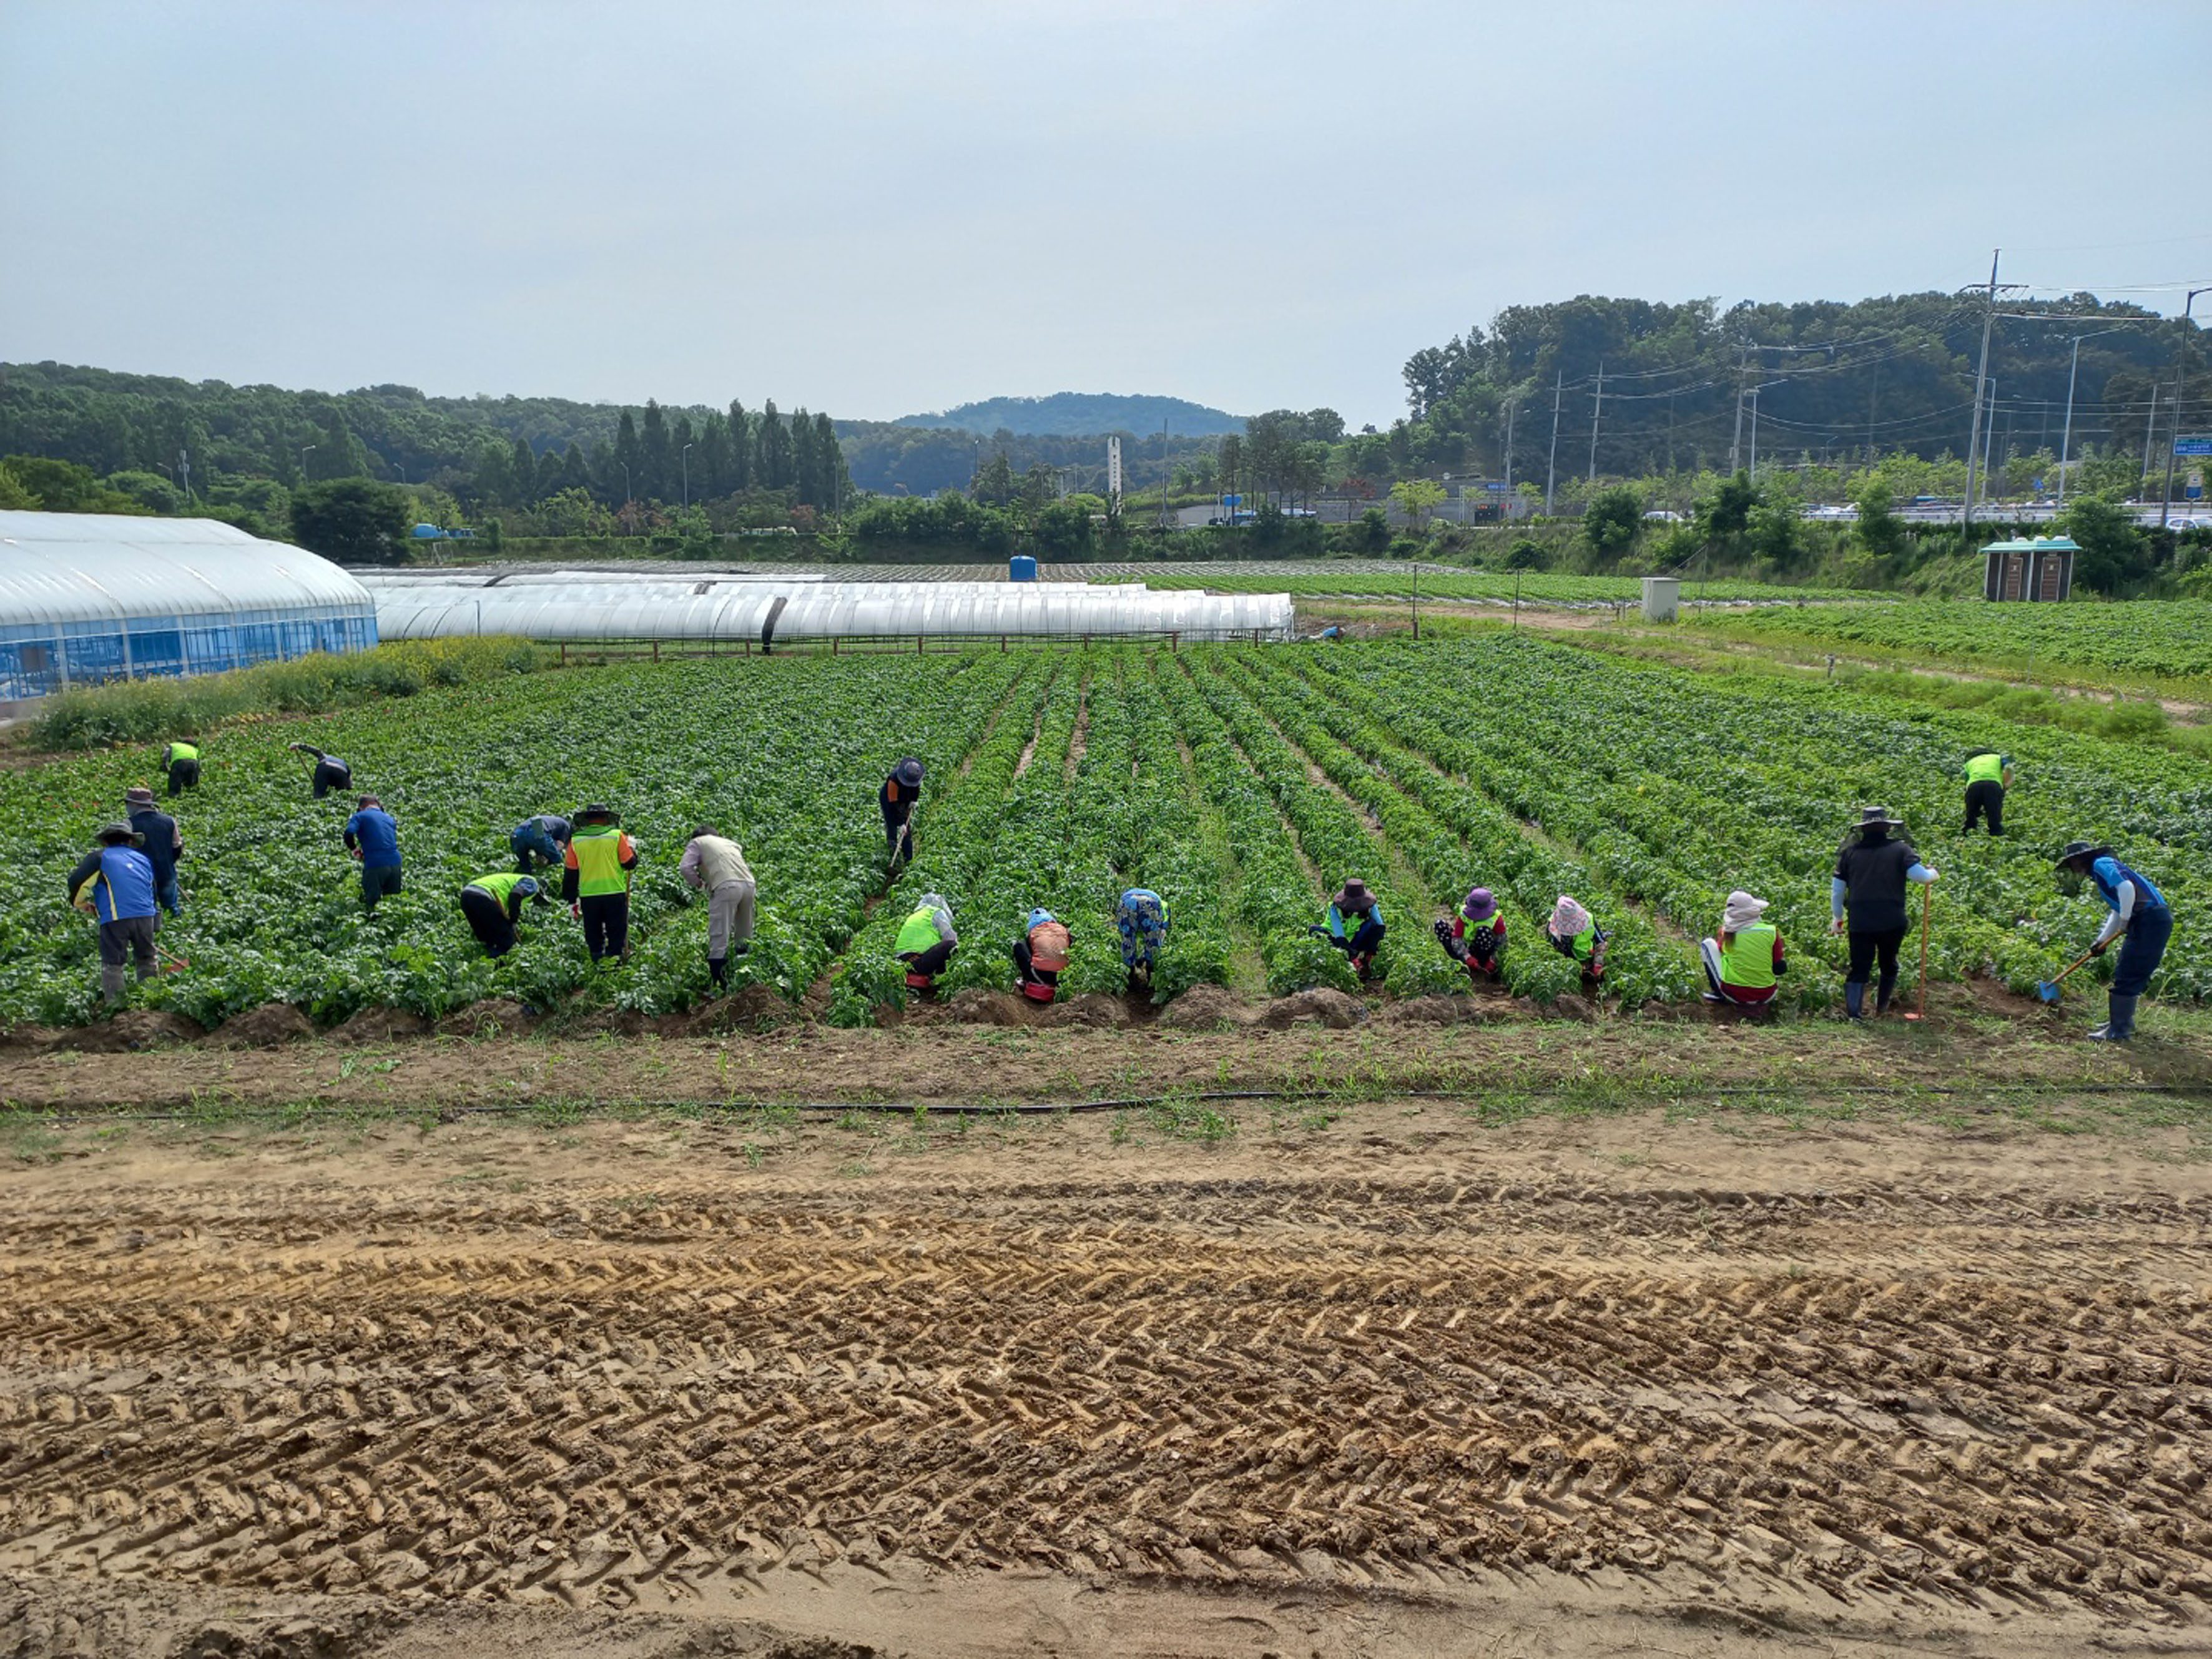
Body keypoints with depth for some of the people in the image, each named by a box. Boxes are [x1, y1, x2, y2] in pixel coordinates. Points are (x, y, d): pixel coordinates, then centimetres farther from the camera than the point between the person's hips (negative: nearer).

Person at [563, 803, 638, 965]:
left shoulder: (575, 841, 2)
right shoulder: (616, 836, -6)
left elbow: (570, 874, 5)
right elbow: (630, 864, -3)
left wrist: (572, 901, 13)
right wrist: (632, 849, 17)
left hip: (588, 896, 2)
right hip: (615, 894, -2)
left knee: (594, 939, 12)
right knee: (616, 937, 6)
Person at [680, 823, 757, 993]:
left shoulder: (698, 843, 17)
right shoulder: (730, 843, 34)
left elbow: (685, 868, 3)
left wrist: (698, 883, 19)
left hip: (726, 887, -6)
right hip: (748, 884, 6)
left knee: (719, 938, -4)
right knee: (744, 937, 18)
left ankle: (719, 985, -9)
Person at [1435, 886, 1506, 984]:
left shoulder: (1496, 918, -17)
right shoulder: (1464, 915, -15)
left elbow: (1502, 943, -13)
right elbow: (1457, 939, -20)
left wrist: (1493, 962, -23)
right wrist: (1467, 958, -33)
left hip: (1485, 953, -2)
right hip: (1467, 951, 2)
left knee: (1484, 931, -36)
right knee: (1440, 925, -18)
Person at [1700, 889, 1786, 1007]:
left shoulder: (1726, 933, -8)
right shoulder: (1772, 932, -9)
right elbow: (1778, 967, 1)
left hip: (1734, 996, -2)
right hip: (1766, 997, 2)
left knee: (1707, 944, 12)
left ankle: (1718, 993, 10)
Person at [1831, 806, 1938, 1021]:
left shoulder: (1850, 852, 5)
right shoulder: (1900, 849, -1)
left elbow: (1837, 889, 8)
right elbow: (1918, 874, -11)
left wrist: (1837, 918, 20)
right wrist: (1932, 874, 13)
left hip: (1860, 922, 0)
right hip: (1892, 921, 0)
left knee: (1858, 968, 4)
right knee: (1889, 965, 20)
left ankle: (1854, 1013, -6)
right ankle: (1881, 1008, 31)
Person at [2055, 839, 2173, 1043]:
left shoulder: (2102, 865, -7)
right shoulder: (2101, 872, 23)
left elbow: (2126, 888, -24)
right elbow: (2117, 911, 28)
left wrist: (2125, 921, -14)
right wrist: (2101, 941, 26)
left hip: (2151, 919, -10)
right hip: (2154, 920, 10)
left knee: (2127, 978, -8)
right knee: (2129, 975, 20)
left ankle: (2118, 1030, -5)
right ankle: (2124, 1021, 32)